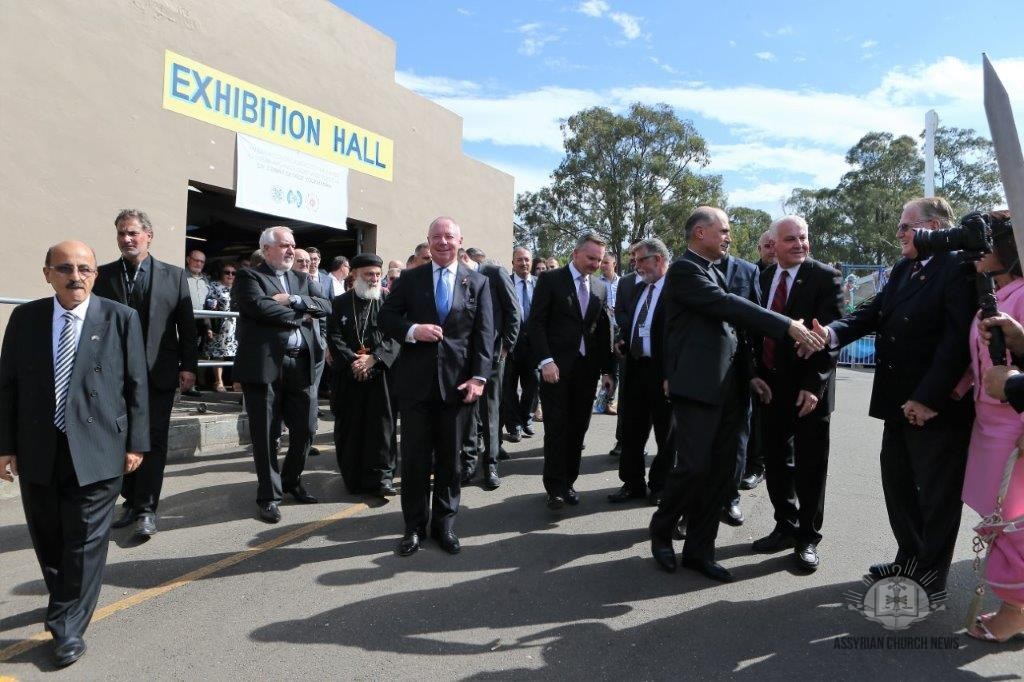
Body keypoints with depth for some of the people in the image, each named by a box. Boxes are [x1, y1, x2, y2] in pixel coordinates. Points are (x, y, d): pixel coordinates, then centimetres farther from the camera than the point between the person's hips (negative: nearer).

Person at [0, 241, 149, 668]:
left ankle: (68, 627, 18)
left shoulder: (121, 318, -3)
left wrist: (135, 443, -3)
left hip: (96, 449, -3)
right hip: (37, 451, 3)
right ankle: (67, 602, 41)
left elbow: (136, 385, -2)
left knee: (86, 541, 2)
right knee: (47, 538, 17)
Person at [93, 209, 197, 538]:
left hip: (159, 373, -2)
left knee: (153, 441, 1)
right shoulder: (103, 275, 6)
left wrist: (188, 366, -3)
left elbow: (186, 325, 2)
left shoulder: (173, 275, 3)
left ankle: (146, 508, 9)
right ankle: (132, 501, 25)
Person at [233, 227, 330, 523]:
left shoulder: (303, 278, 17)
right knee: (266, 434, 5)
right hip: (265, 364, -4)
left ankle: (291, 480, 35)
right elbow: (260, 307, -16)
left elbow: (325, 306, 3)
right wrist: (301, 315, -6)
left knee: (305, 429, 11)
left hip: (301, 364, 5)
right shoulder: (249, 276, 2)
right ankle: (269, 496, 18)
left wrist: (293, 300, -11)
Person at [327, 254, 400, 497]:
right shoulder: (340, 303, 7)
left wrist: (373, 358, -15)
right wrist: (353, 361, -14)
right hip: (348, 375, 1)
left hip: (381, 374, -1)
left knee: (381, 425, -3)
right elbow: (334, 337, 0)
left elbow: (395, 336, -3)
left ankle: (380, 477, 4)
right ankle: (352, 477, 18)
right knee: (349, 426, 6)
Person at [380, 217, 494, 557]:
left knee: (450, 457, 10)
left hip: (457, 382, 0)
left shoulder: (477, 282, 6)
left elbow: (484, 333, 1)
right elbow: (386, 317, 5)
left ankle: (444, 523, 25)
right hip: (416, 381, 0)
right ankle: (414, 526, 21)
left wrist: (479, 377, -9)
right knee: (414, 457, 6)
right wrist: (412, 330, -15)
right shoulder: (409, 279, 7)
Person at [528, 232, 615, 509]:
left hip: (587, 369, 4)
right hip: (556, 367, -4)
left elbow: (604, 330, 13)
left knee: (578, 429, 7)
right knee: (556, 429, -1)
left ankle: (569, 482, 20)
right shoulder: (550, 279, -2)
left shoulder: (601, 288, 13)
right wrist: (545, 361, -16)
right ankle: (555, 487, 9)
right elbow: (536, 323, -7)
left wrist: (607, 369, 8)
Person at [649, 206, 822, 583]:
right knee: (694, 467, -7)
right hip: (698, 387, -8)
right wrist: (788, 326, -21)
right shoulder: (684, 269, -8)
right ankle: (661, 529, 18)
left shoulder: (714, 271, 19)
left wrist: (749, 371, 16)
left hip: (728, 388, 9)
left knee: (720, 472, 8)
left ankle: (699, 550, 19)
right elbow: (729, 306, -19)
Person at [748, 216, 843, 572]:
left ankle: (808, 538, 20)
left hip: (808, 389, -4)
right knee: (776, 462, 13)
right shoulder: (763, 278, 7)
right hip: (771, 387, 5)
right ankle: (786, 527, 30)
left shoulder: (825, 277, -7)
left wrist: (814, 386, -17)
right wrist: (757, 374, 0)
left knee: (810, 467, 6)